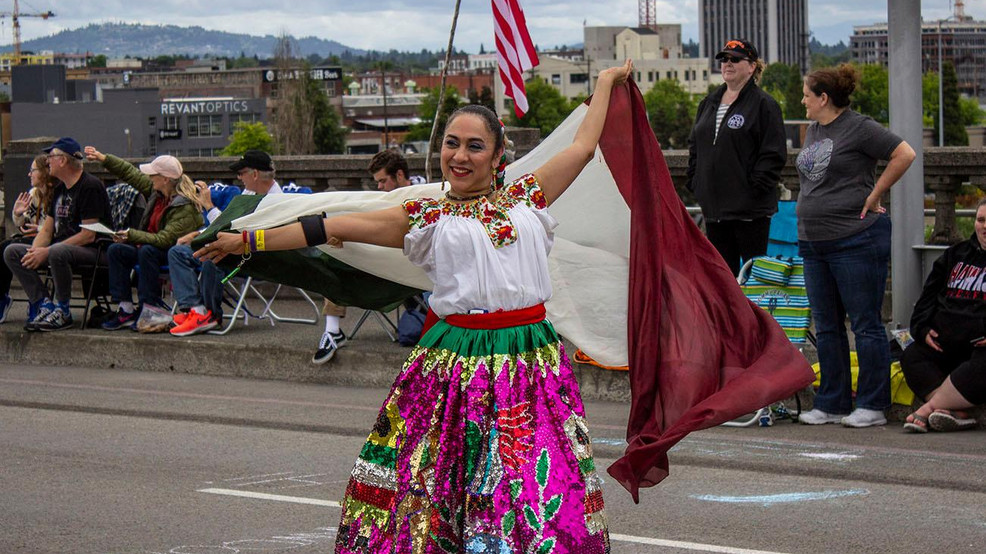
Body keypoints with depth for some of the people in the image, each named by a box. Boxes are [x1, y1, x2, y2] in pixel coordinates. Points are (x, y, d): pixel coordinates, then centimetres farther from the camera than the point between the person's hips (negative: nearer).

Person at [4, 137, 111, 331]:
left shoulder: (91, 186, -12)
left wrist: (46, 252, -20)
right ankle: (43, 304, -15)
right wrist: (34, 252, -7)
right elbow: (47, 230, 16)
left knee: (57, 252, -41)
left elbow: (88, 235, -19)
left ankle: (62, 312, -23)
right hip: (60, 247, 9)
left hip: (92, 250, -9)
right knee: (11, 252, -6)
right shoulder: (60, 189, 16)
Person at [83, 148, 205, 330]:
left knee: (147, 251, -35)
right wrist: (103, 158, 12)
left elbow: (165, 239, -29)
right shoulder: (156, 191, 2)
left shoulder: (186, 207, -23)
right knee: (116, 250, -9)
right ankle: (126, 310, -14)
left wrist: (132, 235, -27)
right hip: (153, 246, 9)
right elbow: (131, 173, 15)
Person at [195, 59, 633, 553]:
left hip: (532, 361, 2)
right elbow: (339, 227, 6)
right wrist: (247, 240, 3)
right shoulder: (427, 217, 9)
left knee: (542, 487, -3)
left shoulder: (526, 198, 14)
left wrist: (606, 82, 35)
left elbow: (582, 146, 25)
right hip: (455, 363, -1)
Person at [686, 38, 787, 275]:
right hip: (714, 206, 7)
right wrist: (694, 182, 11)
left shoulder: (764, 104, -6)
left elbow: (774, 154, -10)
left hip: (750, 208, -7)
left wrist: (755, 188, -15)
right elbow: (695, 147, 22)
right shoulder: (708, 104, 16)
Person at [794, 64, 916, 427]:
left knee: (865, 325, -3)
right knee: (826, 328, 11)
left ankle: (872, 405, 1)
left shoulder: (858, 128, -10)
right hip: (814, 243, 9)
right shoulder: (813, 131, 15)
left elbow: (905, 155, -14)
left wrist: (873, 197, -11)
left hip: (856, 240, -9)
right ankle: (831, 404, 17)